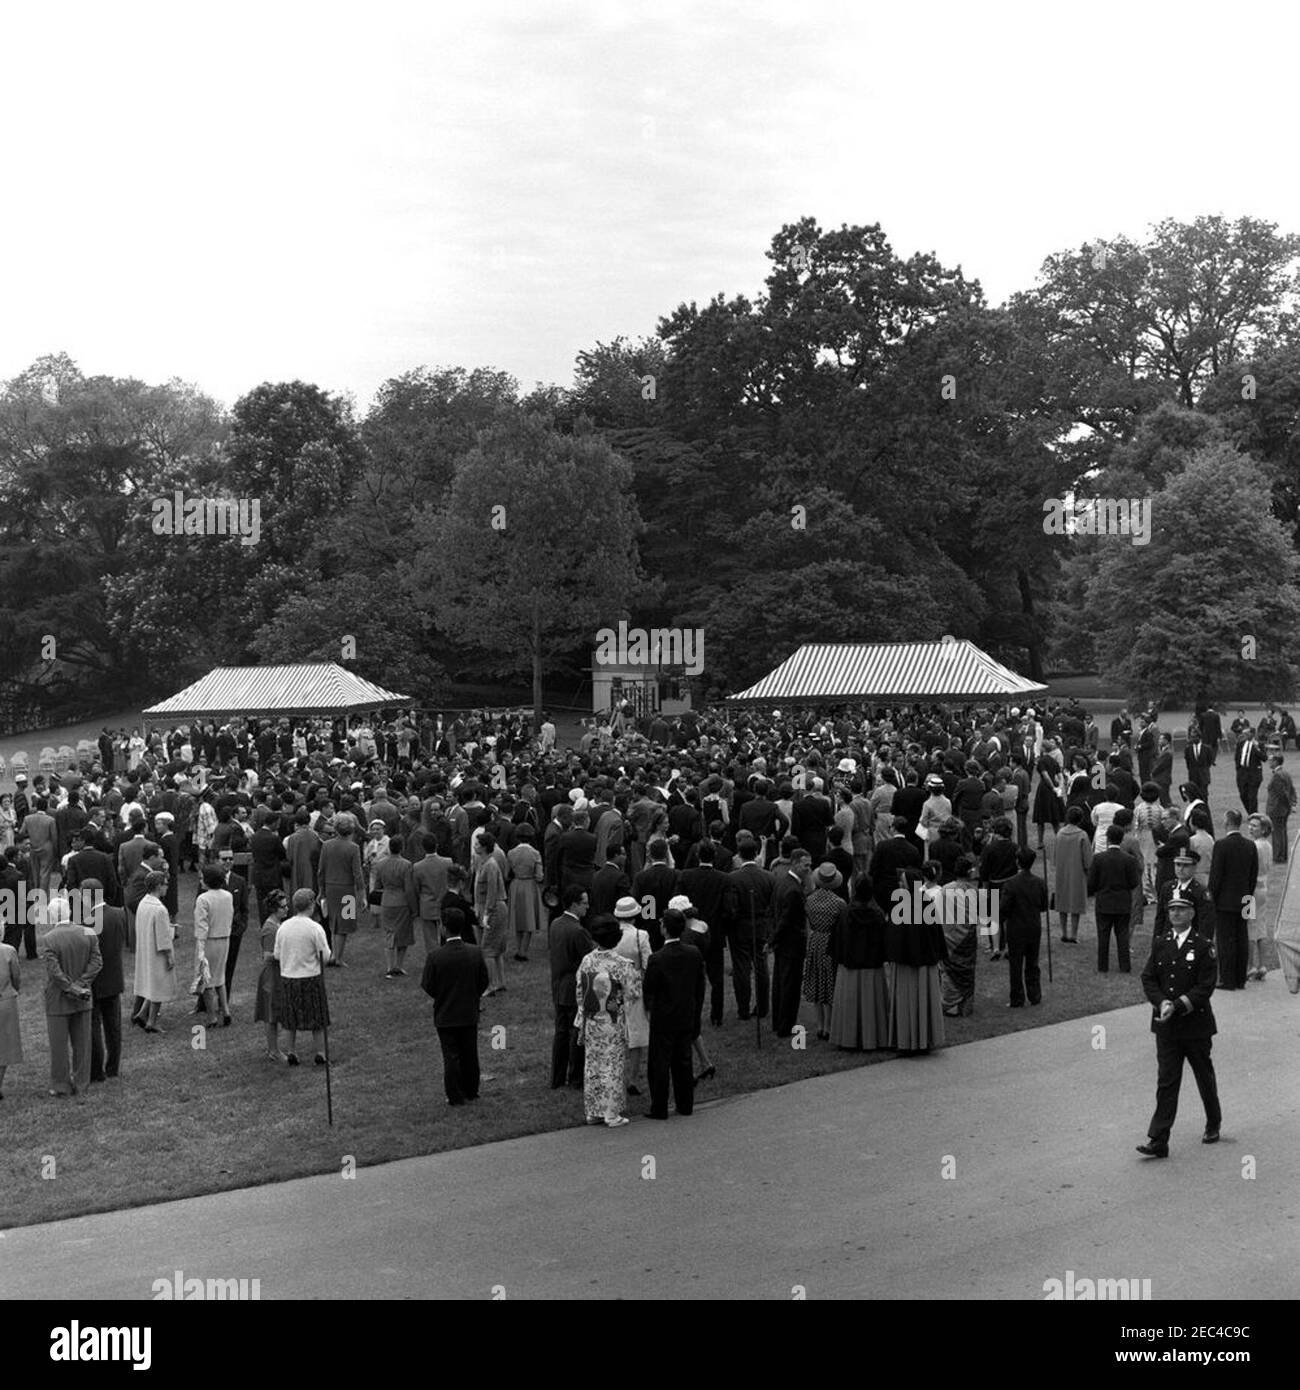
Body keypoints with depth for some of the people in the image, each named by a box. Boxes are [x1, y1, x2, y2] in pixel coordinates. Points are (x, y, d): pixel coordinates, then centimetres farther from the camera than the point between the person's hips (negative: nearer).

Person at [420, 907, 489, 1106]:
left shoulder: (435, 957, -20)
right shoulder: (476, 953, -12)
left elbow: (428, 986, -12)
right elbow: (484, 982, -3)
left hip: (445, 1014, -2)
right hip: (470, 1013, 3)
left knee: (451, 1057, 9)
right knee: (470, 1055, 17)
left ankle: (456, 1097, 15)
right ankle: (471, 1092, 30)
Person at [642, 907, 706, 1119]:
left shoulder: (657, 959, -21)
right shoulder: (694, 954, -6)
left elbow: (649, 990, -11)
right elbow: (700, 986, 4)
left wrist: (649, 1008, 10)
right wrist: (696, 1012, 15)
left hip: (663, 1020, -5)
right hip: (687, 1017, 5)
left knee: (660, 1064, 6)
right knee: (683, 1061, 16)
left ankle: (659, 1109, 12)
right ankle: (685, 1105, 24)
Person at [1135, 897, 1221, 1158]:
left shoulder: (1203, 947, -7)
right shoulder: (1159, 944, 5)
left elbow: (1205, 987, -12)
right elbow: (1148, 979, 4)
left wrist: (1177, 1006, -21)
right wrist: (1162, 1002, -14)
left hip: (1196, 1025, -2)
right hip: (1166, 1026, 2)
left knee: (1205, 1077, 15)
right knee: (1166, 1082, -1)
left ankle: (1213, 1126, 38)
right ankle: (1158, 1141, -4)